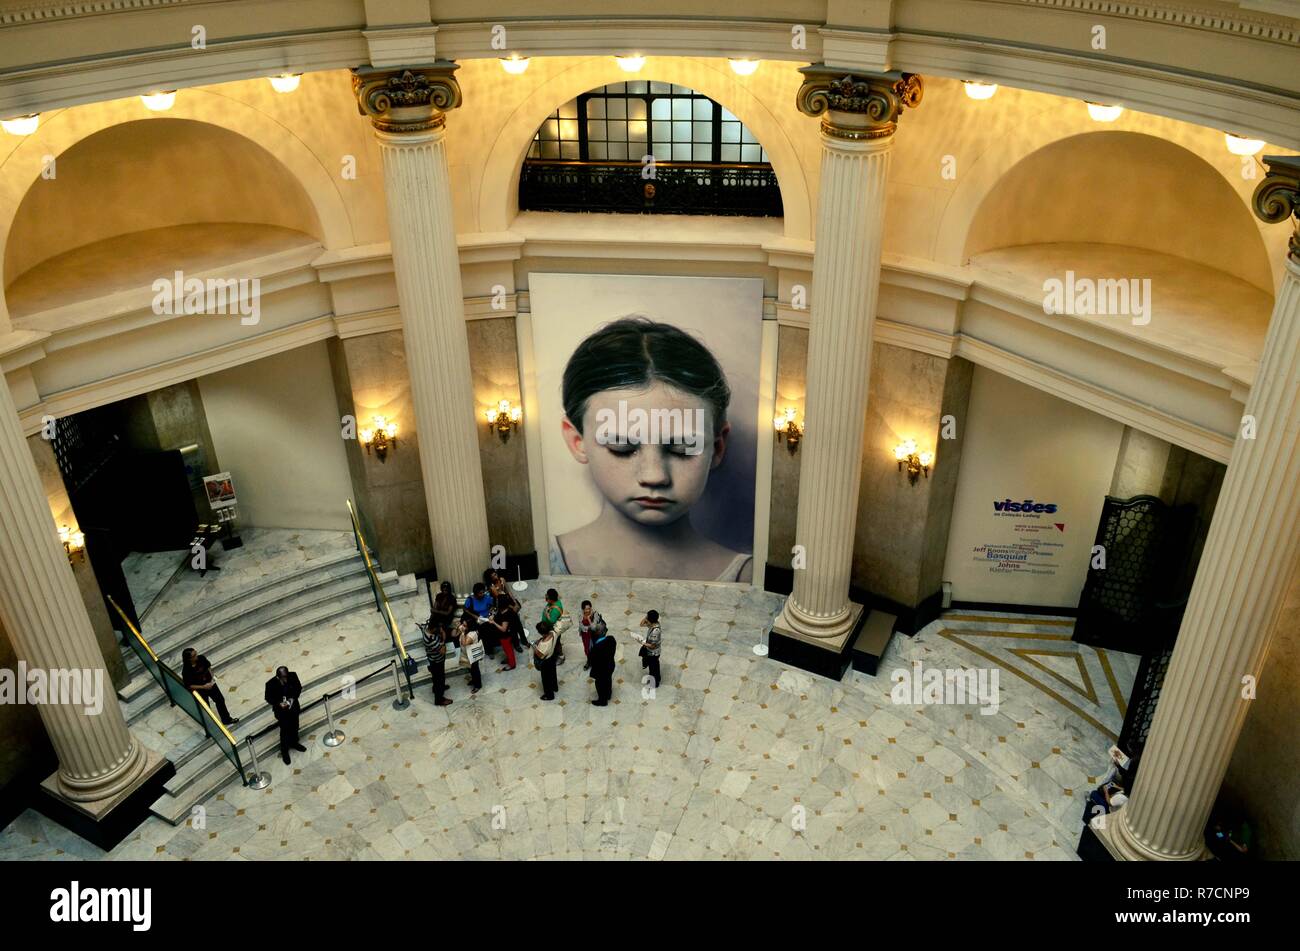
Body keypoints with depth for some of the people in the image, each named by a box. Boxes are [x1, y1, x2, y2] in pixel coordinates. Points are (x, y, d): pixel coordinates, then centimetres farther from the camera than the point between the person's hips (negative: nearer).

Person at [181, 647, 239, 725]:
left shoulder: (201, 658, -19)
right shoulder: (186, 671, -32)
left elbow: (208, 667, 2)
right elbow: (189, 685, -22)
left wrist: (212, 677, -9)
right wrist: (203, 687, -26)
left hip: (210, 684, 5)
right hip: (200, 691, -5)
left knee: (220, 700, 20)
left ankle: (227, 720, 43)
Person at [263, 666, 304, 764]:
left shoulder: (293, 676, -23)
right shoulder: (271, 684, -30)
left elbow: (299, 688, -5)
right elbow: (268, 698, -14)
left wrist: (293, 698, -21)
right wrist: (279, 704, -29)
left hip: (293, 706, 3)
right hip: (281, 710, -3)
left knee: (294, 727, 25)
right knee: (285, 730, 13)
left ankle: (294, 743, 53)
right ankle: (284, 751, 37)